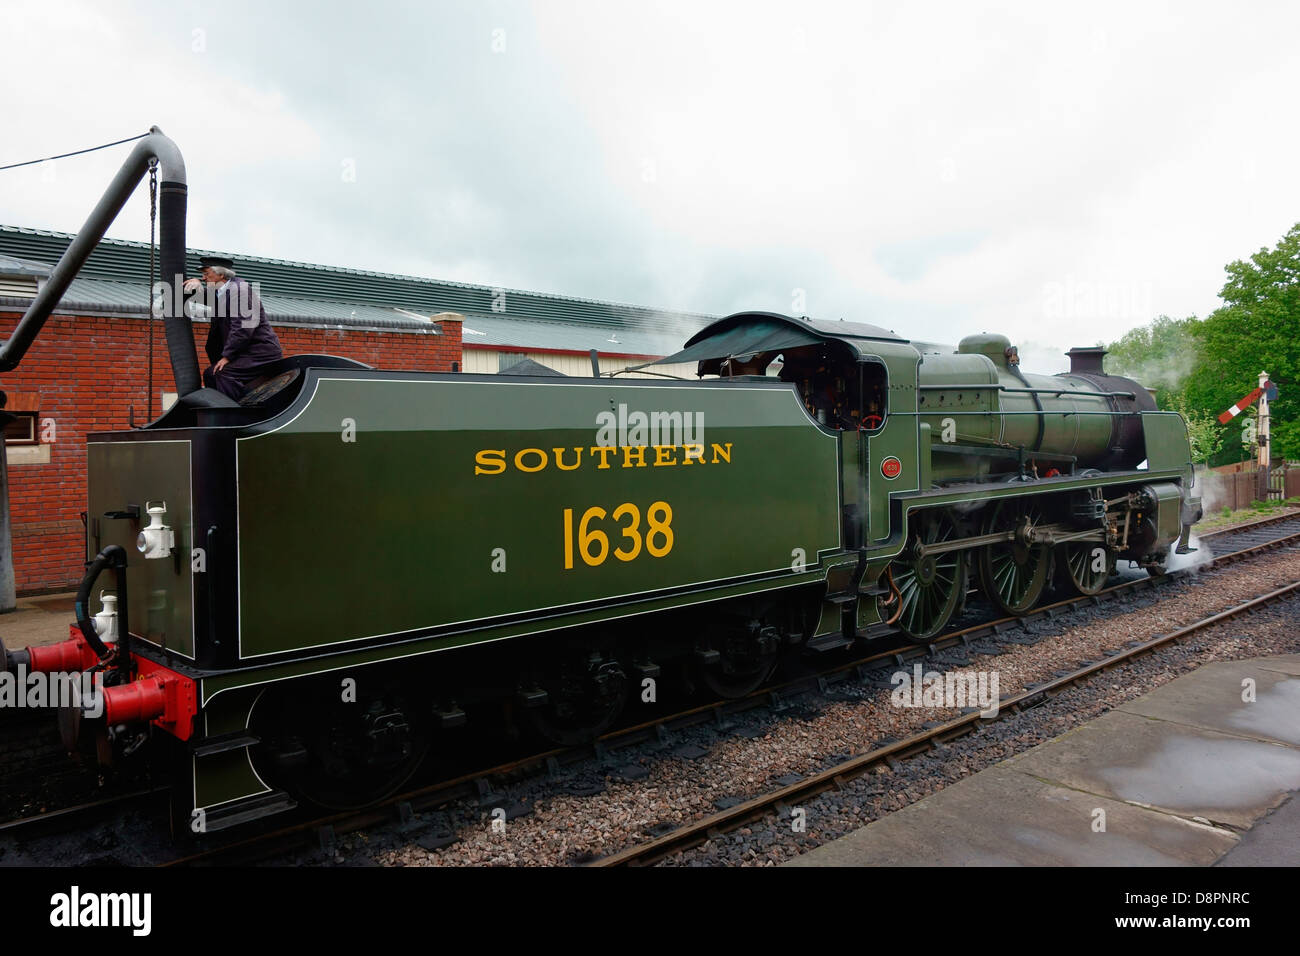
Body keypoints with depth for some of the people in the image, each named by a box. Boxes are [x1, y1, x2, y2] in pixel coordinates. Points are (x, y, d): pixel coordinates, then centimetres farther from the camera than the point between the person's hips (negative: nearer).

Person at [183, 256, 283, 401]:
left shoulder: (239, 288, -13)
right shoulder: (220, 292, 15)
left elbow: (243, 327, -21)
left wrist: (227, 356, -19)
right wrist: (197, 285, 13)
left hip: (261, 354, -10)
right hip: (246, 352, 10)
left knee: (225, 374, -26)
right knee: (210, 374, 8)